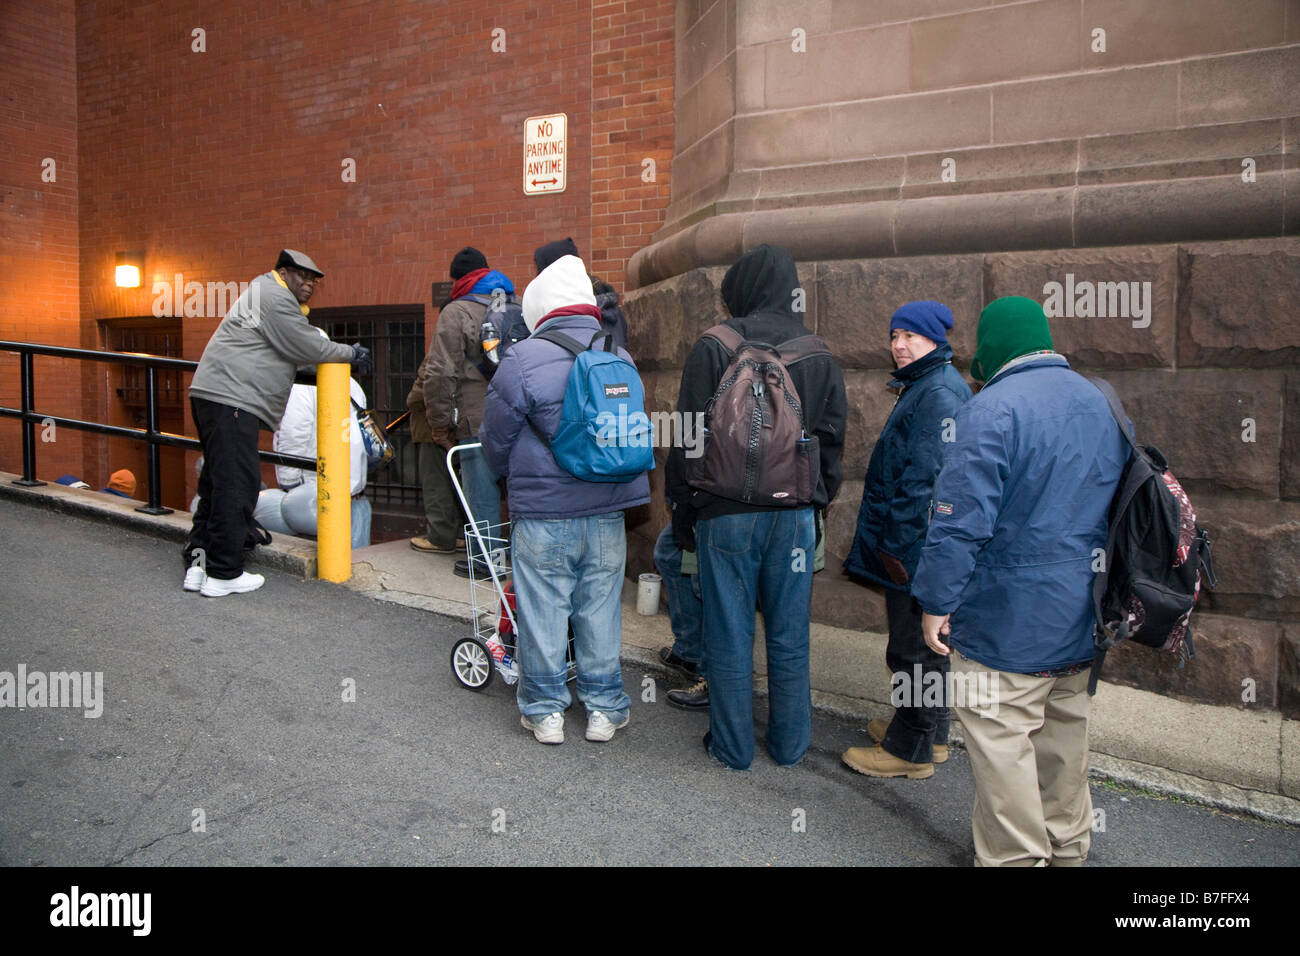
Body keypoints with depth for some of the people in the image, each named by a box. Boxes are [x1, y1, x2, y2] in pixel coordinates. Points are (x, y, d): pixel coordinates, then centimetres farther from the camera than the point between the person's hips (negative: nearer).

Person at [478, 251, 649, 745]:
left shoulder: (522, 360, -11)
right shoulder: (621, 359, 5)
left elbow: (496, 442, -3)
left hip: (543, 512, -4)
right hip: (608, 509, 4)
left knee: (543, 610, 9)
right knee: (600, 609, 13)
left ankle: (545, 710, 21)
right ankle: (604, 707, 25)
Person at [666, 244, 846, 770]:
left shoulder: (713, 348, -6)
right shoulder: (820, 355, 7)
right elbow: (832, 440, 10)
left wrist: (682, 511, 3)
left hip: (728, 511, -3)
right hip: (795, 513, 4)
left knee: (729, 633, 7)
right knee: (789, 634, 13)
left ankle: (732, 746, 19)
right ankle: (789, 742, 25)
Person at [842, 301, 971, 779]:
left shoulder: (939, 393, -18)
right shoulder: (924, 387, 16)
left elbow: (925, 479, -22)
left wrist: (897, 545, -19)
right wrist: (891, 543, 22)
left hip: (918, 544, -11)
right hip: (914, 543, 11)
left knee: (913, 645, 1)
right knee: (924, 642, 19)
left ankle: (911, 749, 14)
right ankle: (930, 733, 34)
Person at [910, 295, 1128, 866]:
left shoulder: (992, 409, -17)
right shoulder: (1101, 405, 10)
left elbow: (961, 519, -22)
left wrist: (935, 601, -14)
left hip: (1009, 624, -8)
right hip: (1083, 617, 9)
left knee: (1002, 742, 3)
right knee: (1064, 733, 21)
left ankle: (1015, 856, 12)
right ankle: (1066, 847, 36)